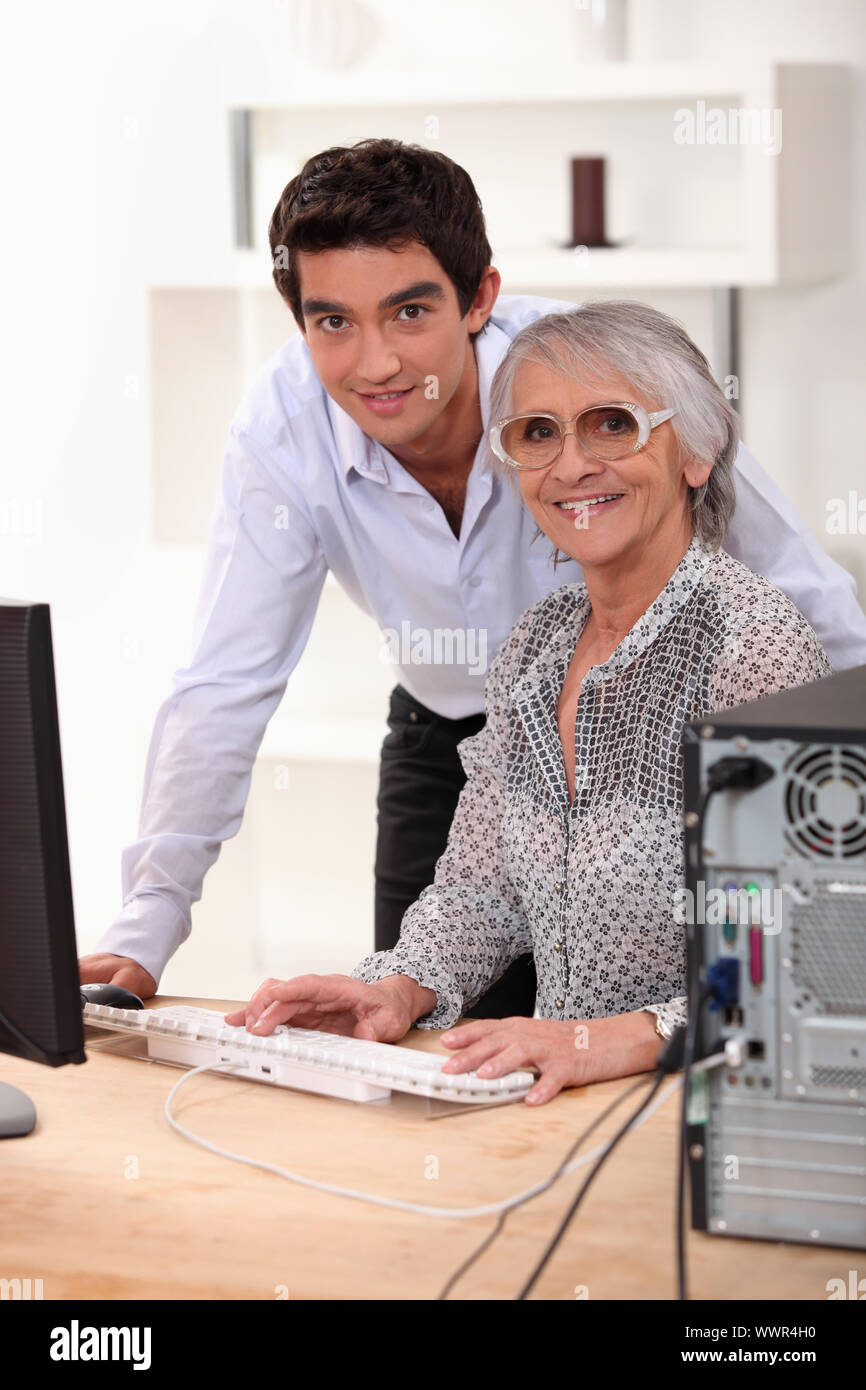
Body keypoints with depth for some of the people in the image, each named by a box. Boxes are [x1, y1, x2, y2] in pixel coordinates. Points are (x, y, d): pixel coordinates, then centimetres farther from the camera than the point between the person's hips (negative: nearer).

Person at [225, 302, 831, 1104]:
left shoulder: (751, 645, -13)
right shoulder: (539, 640, 12)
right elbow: (480, 888, 15)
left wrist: (634, 1035, -30)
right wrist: (402, 990, -5)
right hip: (561, 1099, 7)